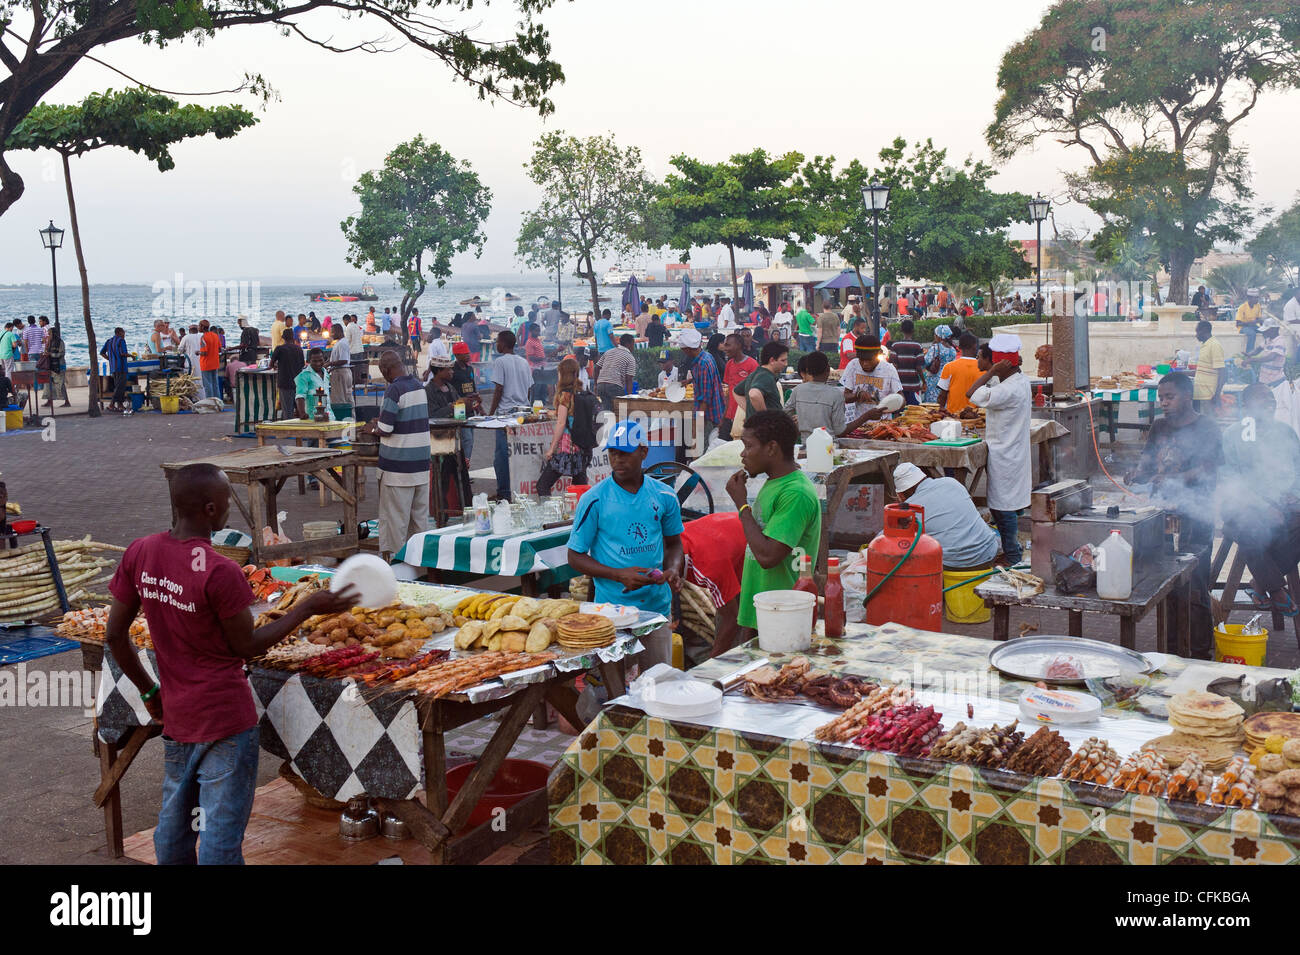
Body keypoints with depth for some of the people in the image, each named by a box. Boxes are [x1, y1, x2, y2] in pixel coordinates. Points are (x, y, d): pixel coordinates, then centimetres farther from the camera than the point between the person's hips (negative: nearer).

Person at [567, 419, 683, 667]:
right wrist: (619, 575, -16)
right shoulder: (594, 500, -6)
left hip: (658, 605, 3)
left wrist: (672, 570, -3)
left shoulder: (664, 496, 4)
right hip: (612, 607, -3)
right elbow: (575, 556, -2)